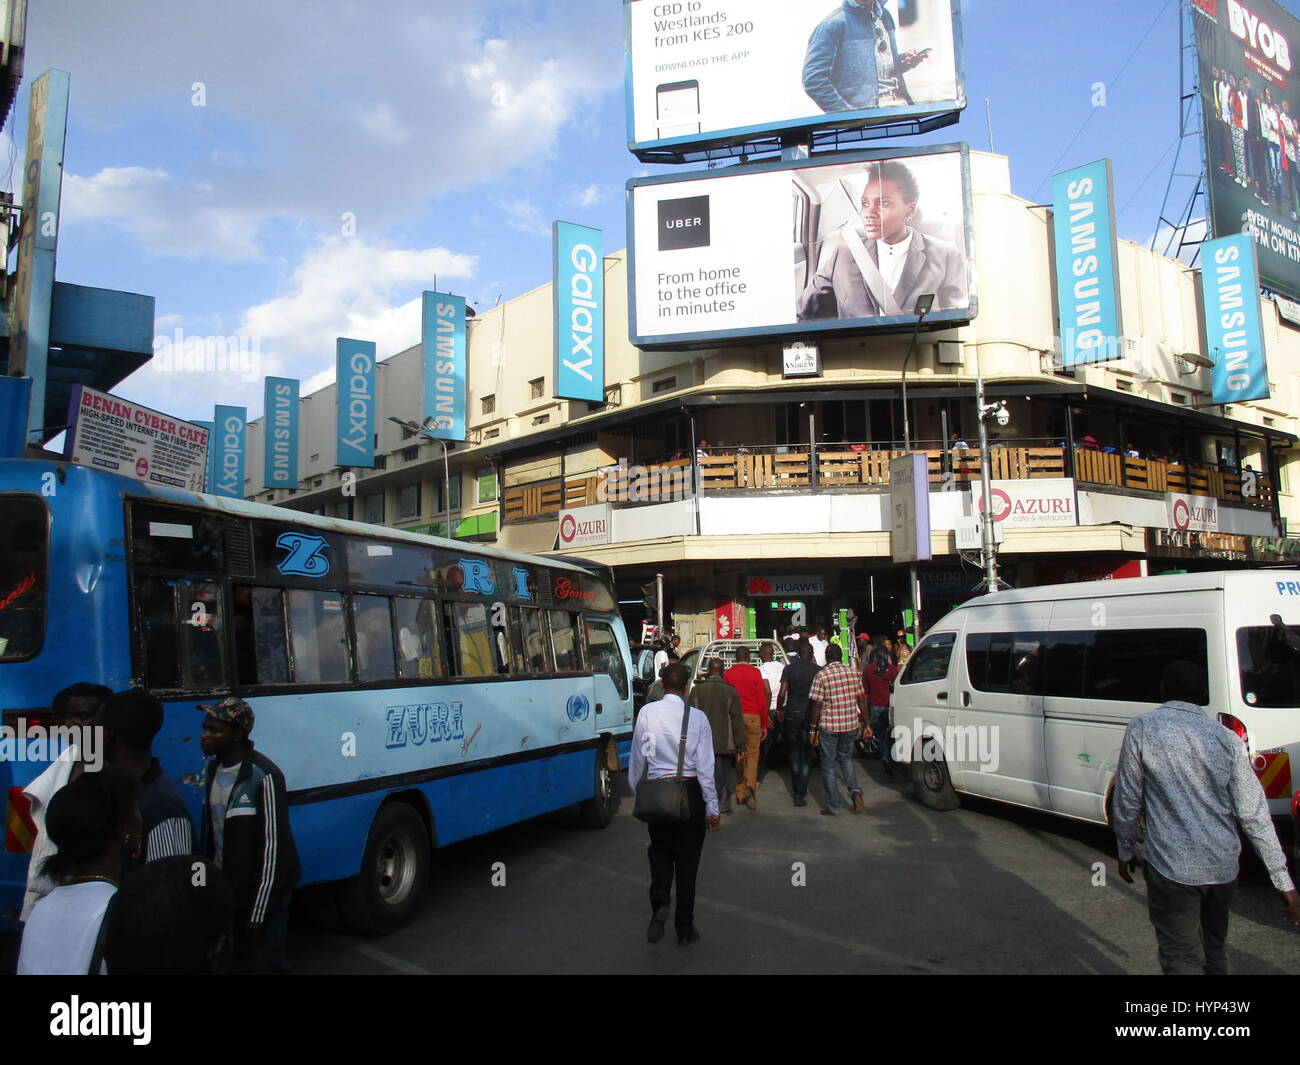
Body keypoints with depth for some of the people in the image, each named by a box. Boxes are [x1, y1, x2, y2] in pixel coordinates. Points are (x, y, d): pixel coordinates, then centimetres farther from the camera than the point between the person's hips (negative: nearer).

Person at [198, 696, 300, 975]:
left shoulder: (263, 776, -21)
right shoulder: (211, 769, 3)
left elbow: (273, 847, -19)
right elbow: (209, 832, 12)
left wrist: (259, 912, -17)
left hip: (261, 893, -7)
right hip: (223, 890, 7)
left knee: (263, 965, 1)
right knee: (228, 964, 17)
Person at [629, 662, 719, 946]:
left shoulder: (647, 713, -7)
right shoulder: (697, 717, -10)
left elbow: (637, 758, 0)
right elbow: (705, 765, -7)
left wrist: (637, 794, 13)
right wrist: (712, 806, 0)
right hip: (690, 791, -1)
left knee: (660, 850, 20)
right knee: (687, 858, 11)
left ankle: (660, 904, -4)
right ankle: (685, 929, 18)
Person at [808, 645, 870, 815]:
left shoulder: (822, 676, -9)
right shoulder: (854, 673, 3)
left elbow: (817, 705, -10)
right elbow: (862, 700, 6)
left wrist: (814, 728, -1)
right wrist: (866, 724, 13)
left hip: (829, 726, -4)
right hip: (851, 725, 4)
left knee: (828, 765, 8)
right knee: (846, 758, 23)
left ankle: (833, 806, 11)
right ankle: (855, 791, 1)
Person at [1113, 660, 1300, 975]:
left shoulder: (1142, 729, -8)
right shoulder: (1226, 738, -1)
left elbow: (1127, 800, -4)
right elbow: (1254, 814, -4)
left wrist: (1125, 852, 10)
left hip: (1171, 867, -5)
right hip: (1223, 867, 5)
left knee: (1182, 959, 2)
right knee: (1214, 949, 24)